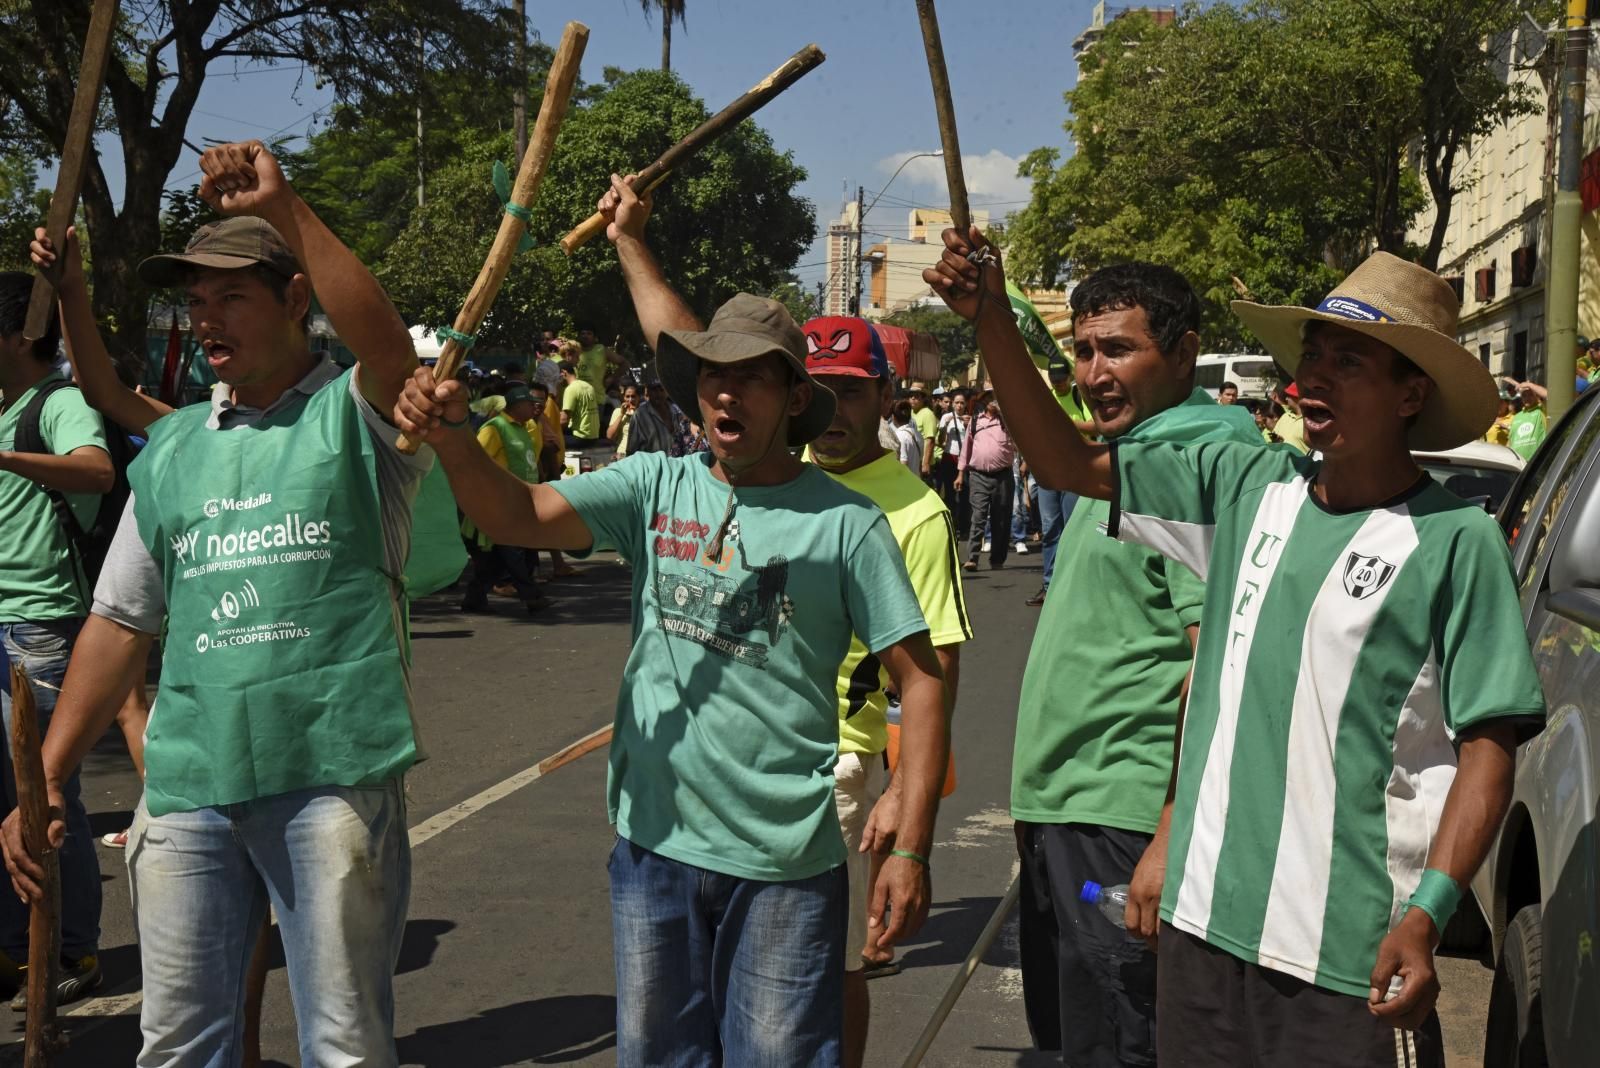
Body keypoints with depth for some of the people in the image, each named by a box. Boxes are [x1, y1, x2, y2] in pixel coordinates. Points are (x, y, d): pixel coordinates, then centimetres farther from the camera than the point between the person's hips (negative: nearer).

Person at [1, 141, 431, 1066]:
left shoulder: (355, 415, 0)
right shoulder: (173, 448, 15)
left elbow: (390, 348, -25)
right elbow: (119, 625, 17)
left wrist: (283, 208, -32)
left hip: (333, 774, -5)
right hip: (188, 784, 5)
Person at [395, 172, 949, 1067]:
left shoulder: (844, 521, -8)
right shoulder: (658, 487, 2)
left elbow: (920, 679, -7)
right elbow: (519, 515, -8)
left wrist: (913, 845, -12)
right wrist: (451, 437, -28)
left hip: (784, 859, -3)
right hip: (653, 841, 4)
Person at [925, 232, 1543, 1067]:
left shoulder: (1455, 540, -7)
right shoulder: (1247, 488, 5)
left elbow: (1489, 745, -8)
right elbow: (1065, 462, 7)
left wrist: (1427, 915, -18)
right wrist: (989, 317, -3)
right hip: (1205, 916, 5)